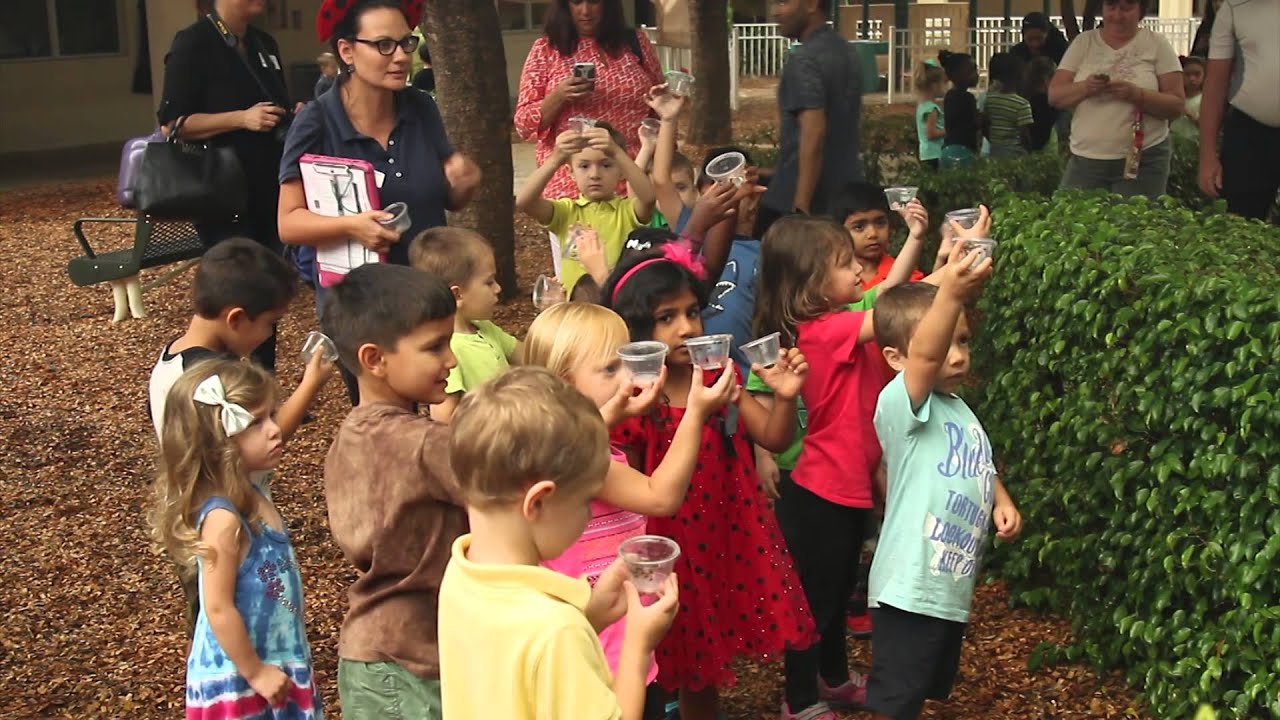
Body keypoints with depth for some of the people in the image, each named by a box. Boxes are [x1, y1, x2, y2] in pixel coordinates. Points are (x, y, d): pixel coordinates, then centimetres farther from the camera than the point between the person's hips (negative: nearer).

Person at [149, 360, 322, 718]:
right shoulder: (224, 518, -25)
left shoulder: (254, 498, 2)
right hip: (237, 680, -9)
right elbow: (218, 608, -24)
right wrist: (255, 672, -17)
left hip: (276, 664, 9)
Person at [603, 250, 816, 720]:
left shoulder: (719, 376, -2)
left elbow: (774, 440, -2)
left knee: (704, 665, 20)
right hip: (670, 550, -4)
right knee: (681, 662, 11)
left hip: (727, 538, 5)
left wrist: (785, 396, -18)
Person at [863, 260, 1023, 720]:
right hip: (910, 589, -9)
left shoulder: (960, 410, 9)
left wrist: (1002, 504, 8)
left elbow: (980, 470, 27)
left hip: (952, 588, 9)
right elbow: (926, 358, -40)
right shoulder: (900, 405, -19)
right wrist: (949, 293, -56)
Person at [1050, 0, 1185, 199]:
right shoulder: (1084, 42, 7)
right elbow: (1055, 96, 2)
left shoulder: (1157, 45, 2)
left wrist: (1136, 94, -19)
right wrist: (1085, 88, -18)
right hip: (1085, 159, 2)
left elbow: (1176, 105, -3)